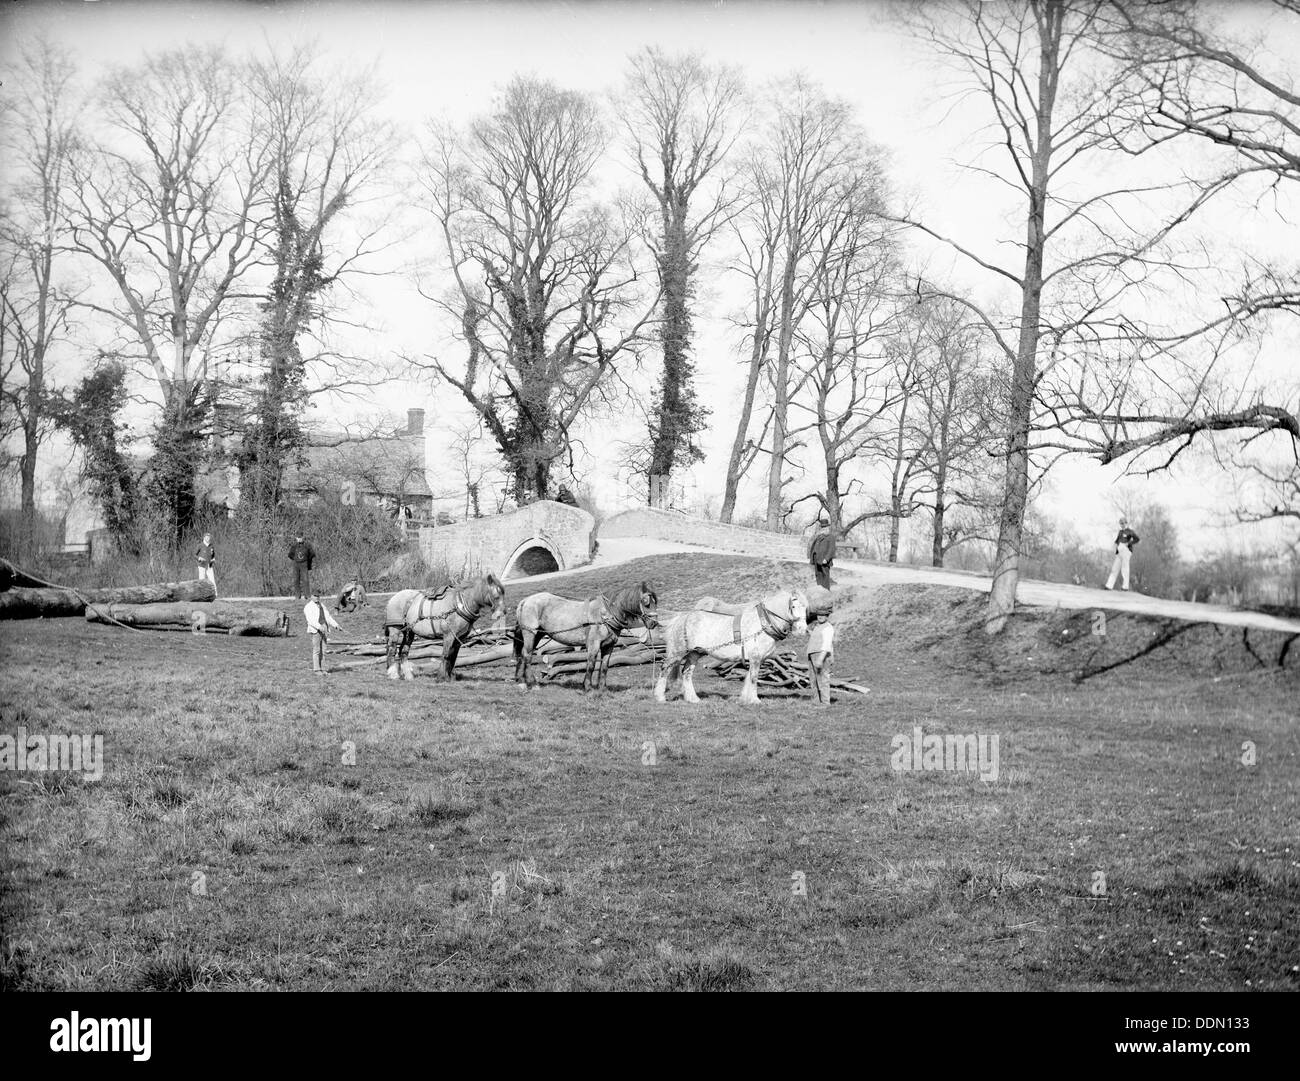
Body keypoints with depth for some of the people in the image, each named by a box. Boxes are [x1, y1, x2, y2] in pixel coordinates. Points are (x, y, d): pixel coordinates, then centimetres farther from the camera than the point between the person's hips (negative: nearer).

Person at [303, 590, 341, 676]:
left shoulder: (322, 606, 21)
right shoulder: (308, 607, -1)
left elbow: (328, 617, 20)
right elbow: (310, 620, -13)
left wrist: (336, 626, 6)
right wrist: (319, 627, -26)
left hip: (324, 630, 6)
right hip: (315, 630, -6)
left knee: (323, 651, 4)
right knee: (316, 651, -7)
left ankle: (322, 669, 5)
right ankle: (316, 669, -5)